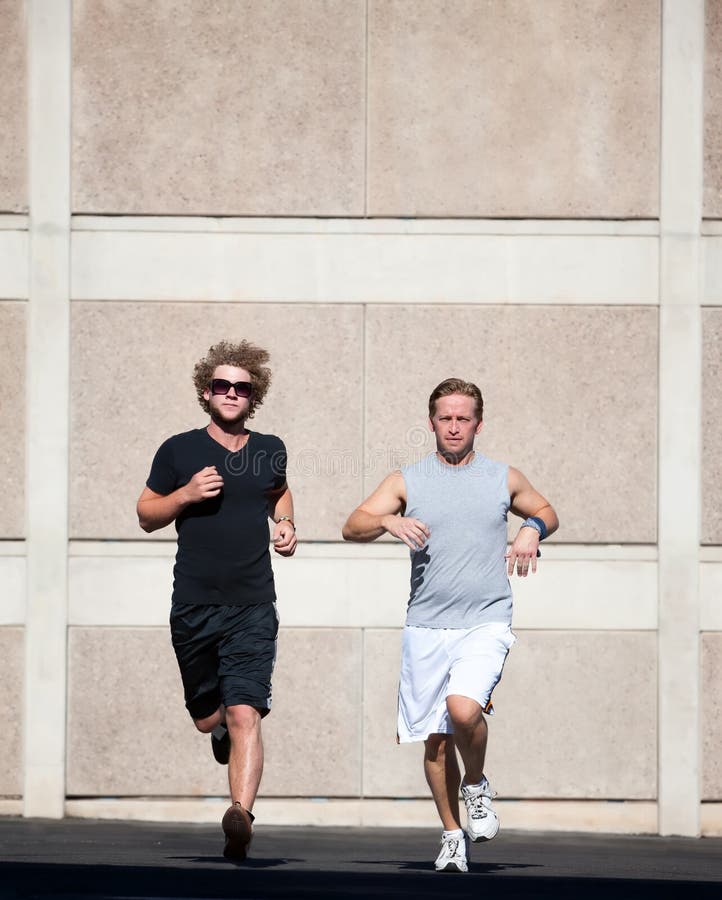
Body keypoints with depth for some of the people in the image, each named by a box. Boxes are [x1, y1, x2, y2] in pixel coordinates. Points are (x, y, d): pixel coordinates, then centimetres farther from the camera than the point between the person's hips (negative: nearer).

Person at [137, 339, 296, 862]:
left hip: (253, 607, 0)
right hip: (193, 607, 0)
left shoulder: (269, 450, 9)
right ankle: (222, 729, 50)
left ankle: (241, 816, -27)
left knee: (245, 715, -16)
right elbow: (147, 515, 8)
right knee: (207, 717, 13)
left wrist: (286, 524, 10)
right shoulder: (180, 451, 2)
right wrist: (186, 494, -10)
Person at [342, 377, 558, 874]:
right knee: (435, 739, 5)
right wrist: (388, 521, -20)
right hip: (427, 627, 2)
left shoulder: (504, 479, 8)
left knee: (463, 708, -26)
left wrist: (533, 529, 2)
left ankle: (477, 785, 3)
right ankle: (453, 835, 21)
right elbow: (353, 527, 0)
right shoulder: (407, 481, 6)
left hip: (486, 623, -2)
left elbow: (546, 511, 25)